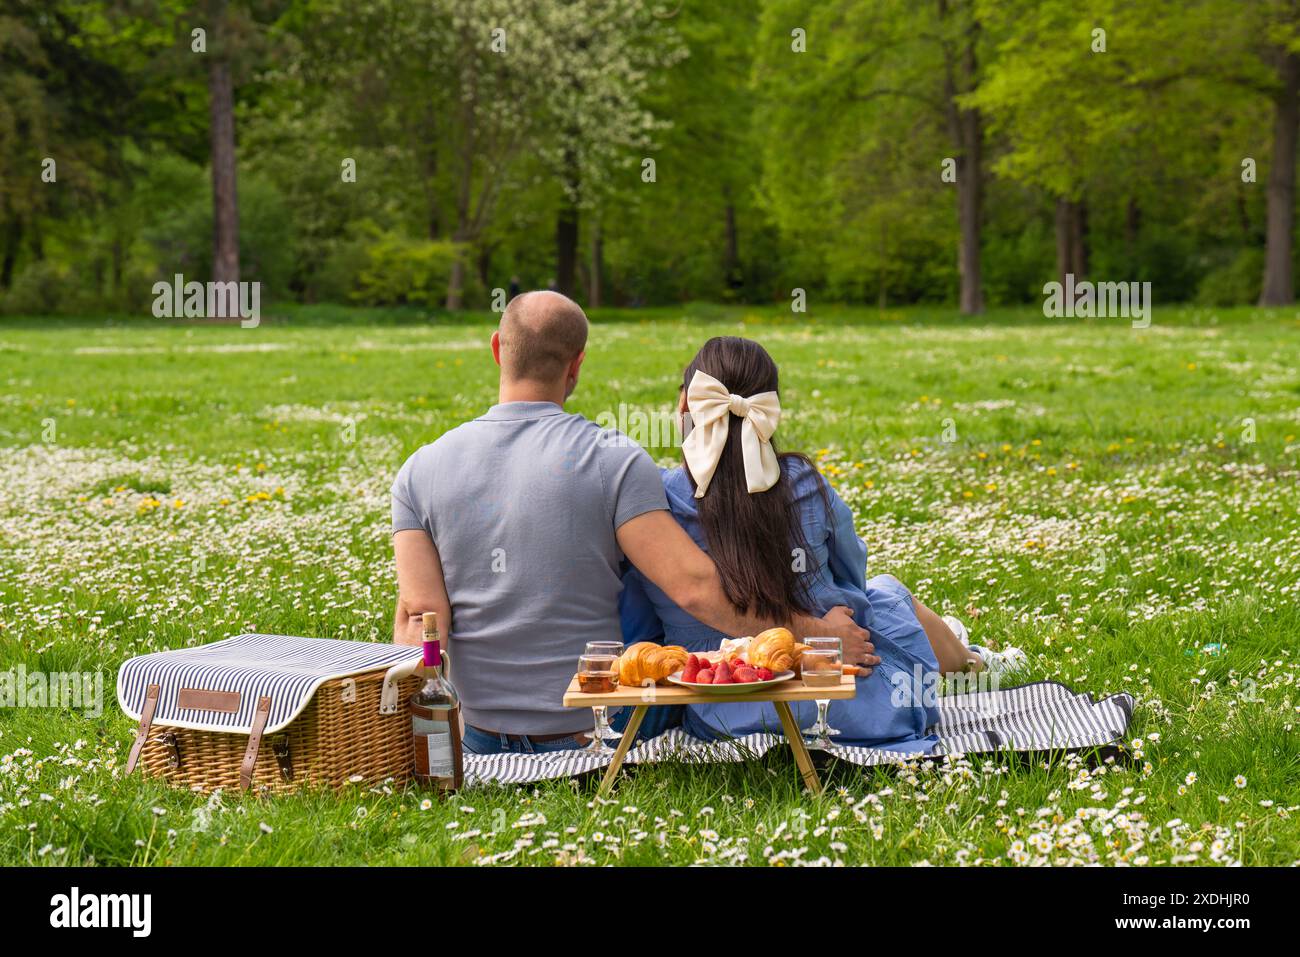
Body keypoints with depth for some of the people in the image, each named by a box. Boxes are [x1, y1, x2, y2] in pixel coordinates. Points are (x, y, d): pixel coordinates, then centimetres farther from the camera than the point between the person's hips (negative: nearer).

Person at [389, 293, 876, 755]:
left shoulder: (421, 471, -1)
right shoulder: (614, 462, -11)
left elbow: (421, 616, -6)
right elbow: (695, 587, -17)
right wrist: (816, 634, -9)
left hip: (482, 738, 5)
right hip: (592, 730, -4)